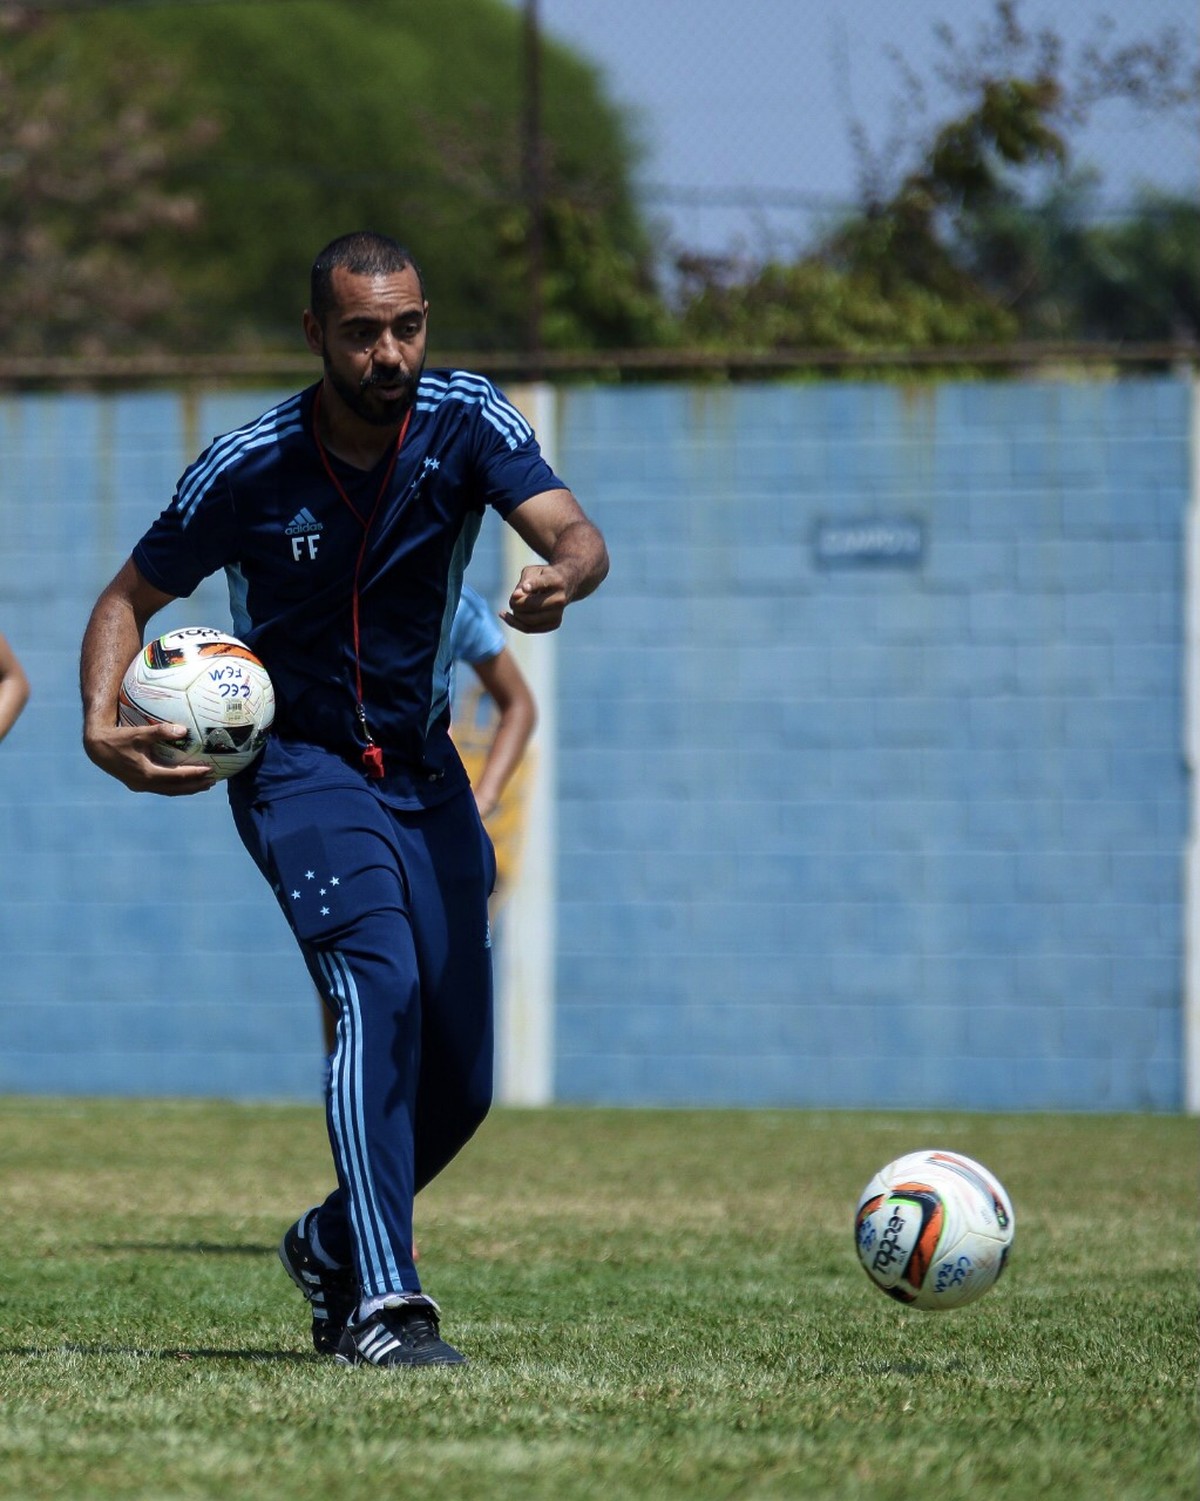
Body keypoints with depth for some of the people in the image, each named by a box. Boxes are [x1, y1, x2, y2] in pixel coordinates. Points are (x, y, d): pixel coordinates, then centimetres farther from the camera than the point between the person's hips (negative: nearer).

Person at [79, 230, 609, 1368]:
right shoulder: (247, 468, -14)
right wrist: (102, 722, -20)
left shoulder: (465, 421, -9)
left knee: (460, 1080, 6)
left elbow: (574, 532, -22)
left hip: (422, 766, 4)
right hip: (296, 763, -4)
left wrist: (562, 575, -47)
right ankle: (381, 1305, -33)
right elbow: (128, 601, -2)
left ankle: (331, 1242, 35)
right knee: (381, 985, -29)